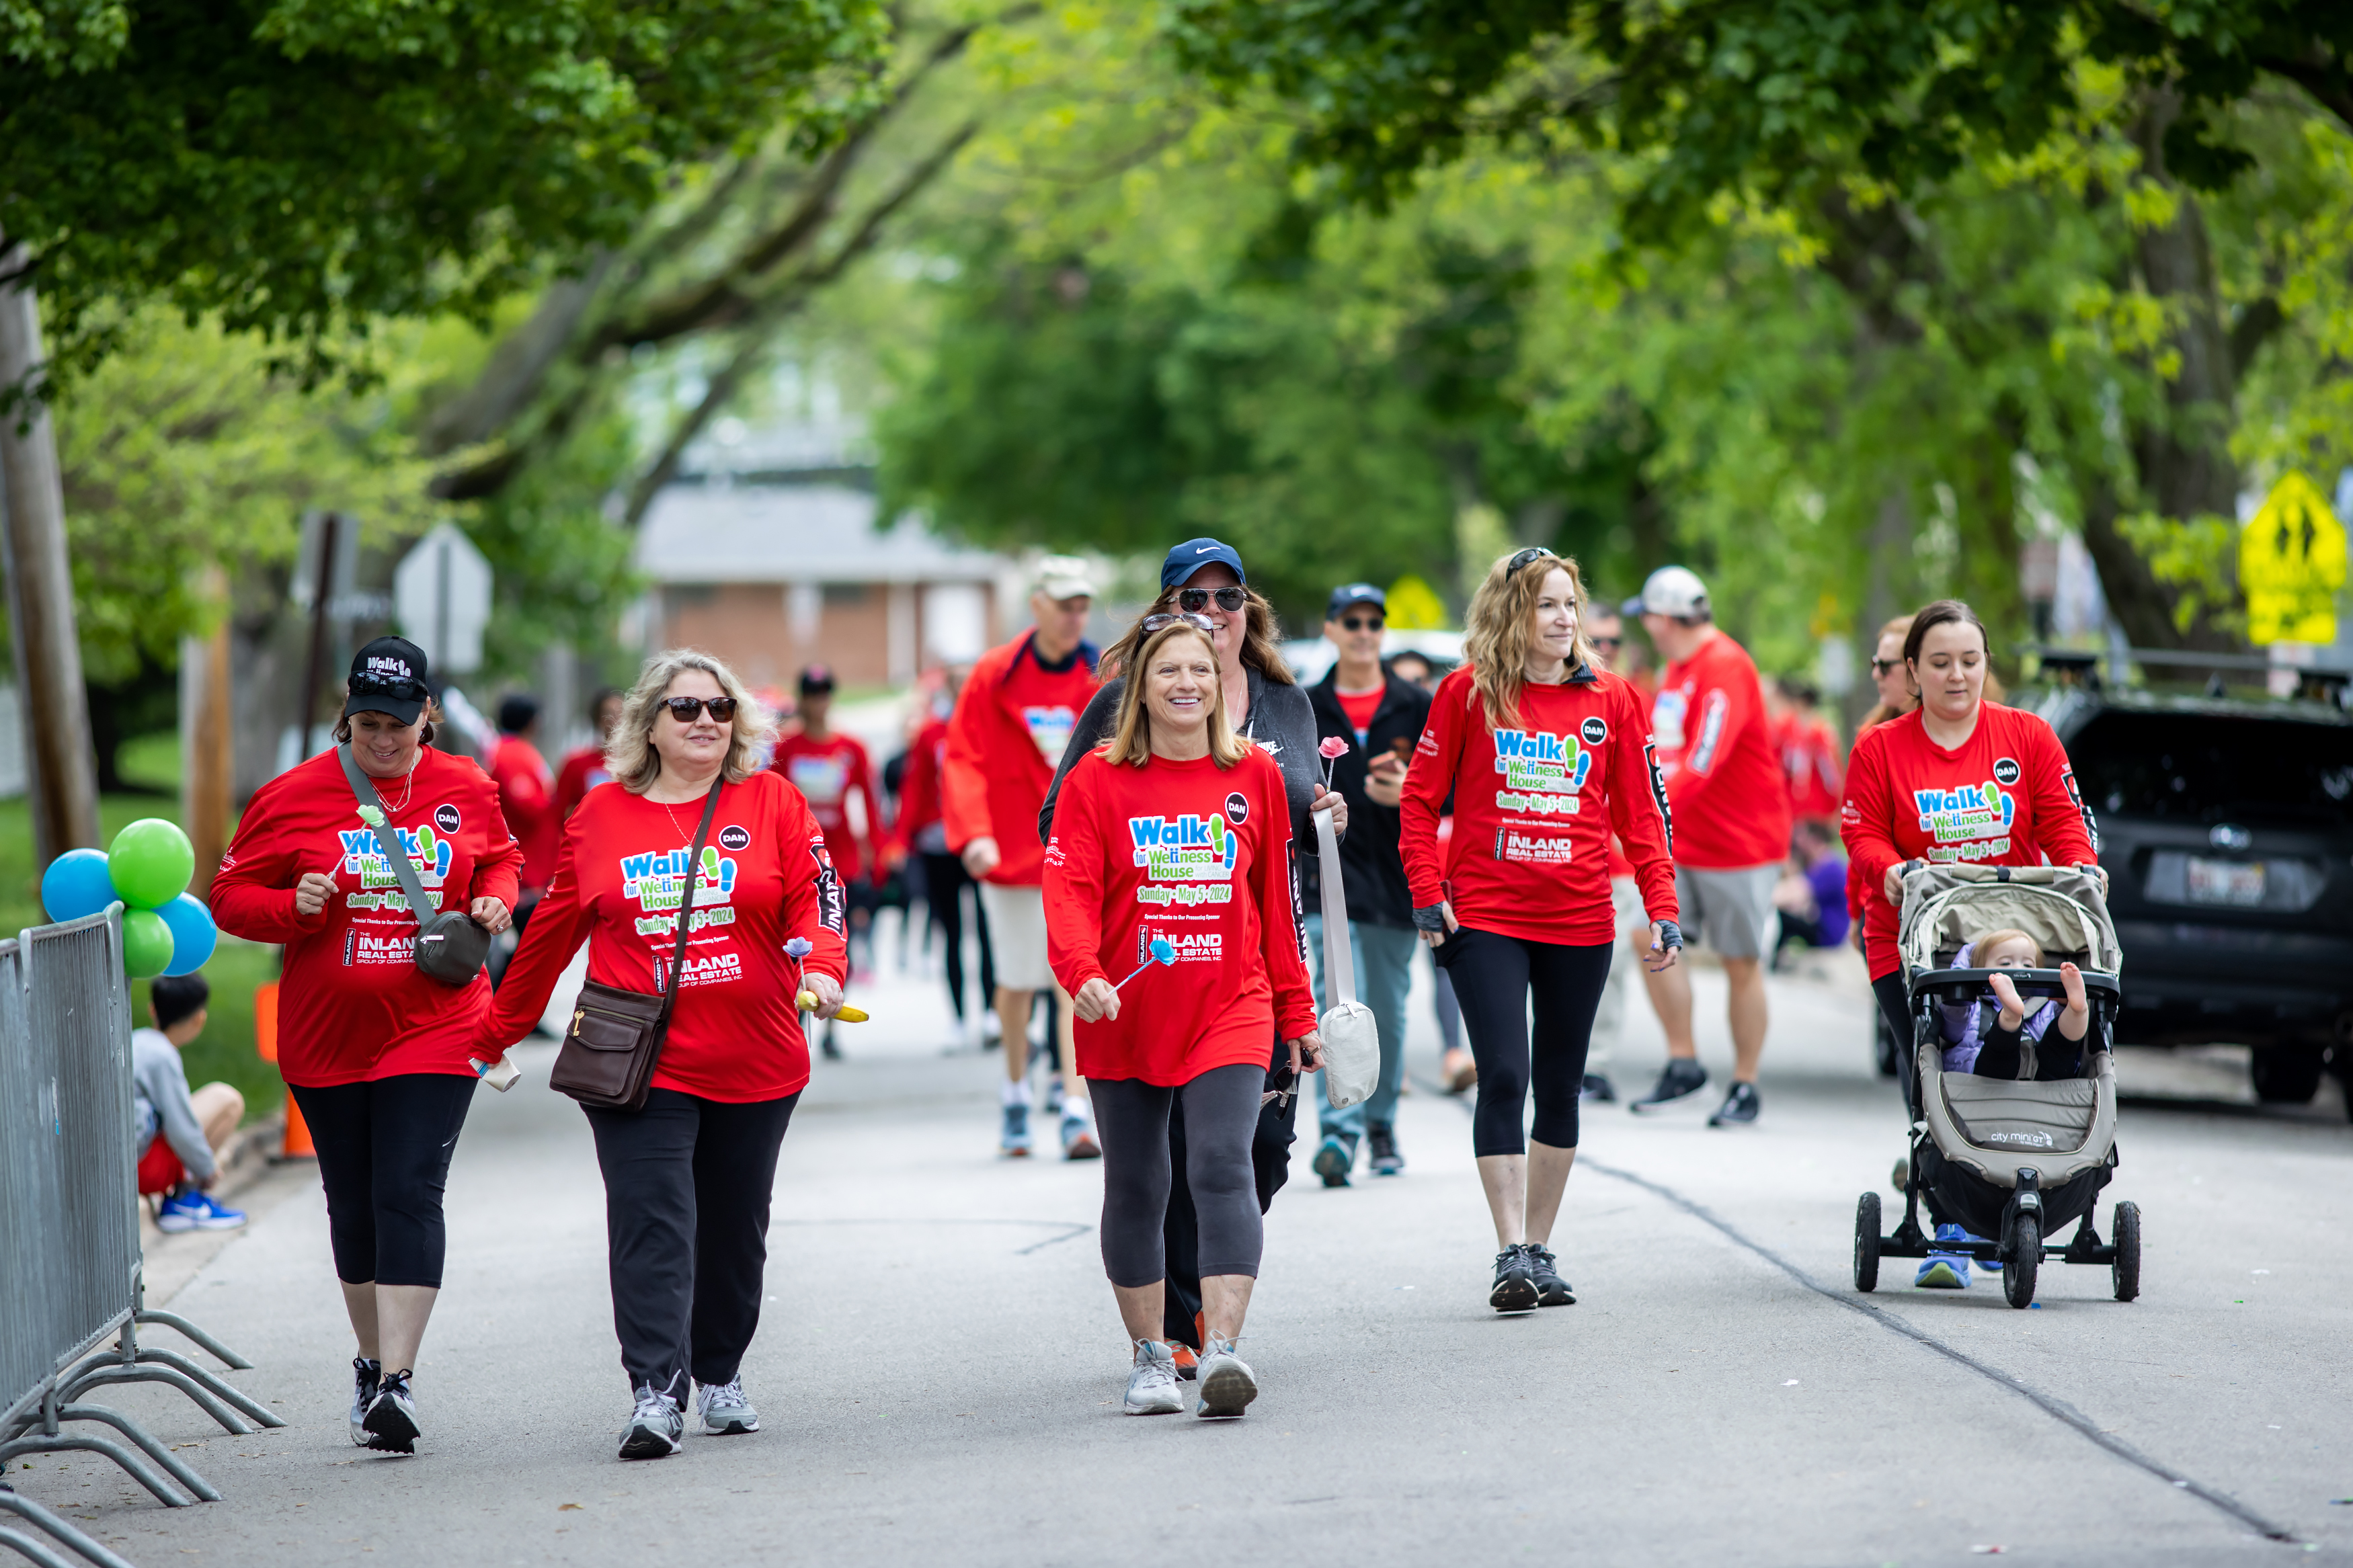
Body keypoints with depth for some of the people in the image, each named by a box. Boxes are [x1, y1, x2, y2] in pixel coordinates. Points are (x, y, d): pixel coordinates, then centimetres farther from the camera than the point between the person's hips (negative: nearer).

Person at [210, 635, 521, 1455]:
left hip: (434, 1027, -1)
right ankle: (370, 1362, 29)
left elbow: (501, 859, 21)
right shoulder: (294, 796, -3)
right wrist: (294, 908, -17)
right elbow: (230, 897, 2)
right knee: (354, 1204, 11)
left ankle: (398, 1379, -15)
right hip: (326, 1038, 1)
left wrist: (494, 900, 0)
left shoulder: (465, 790, 3)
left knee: (410, 1194, -13)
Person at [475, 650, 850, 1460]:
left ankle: (720, 1374, 30)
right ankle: (656, 1393, -17)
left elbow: (813, 897, -4)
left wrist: (822, 967, -25)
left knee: (734, 1230, 13)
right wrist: (498, 1031, 17)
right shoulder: (600, 816, 5)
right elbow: (553, 931, 12)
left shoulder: (772, 802, 4)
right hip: (639, 1064, -1)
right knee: (652, 1224, -13)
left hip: (755, 1064, 1)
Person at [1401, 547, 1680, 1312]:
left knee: (1560, 1086, 9)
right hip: (1486, 918, -3)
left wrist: (1662, 908, 0)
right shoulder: (1467, 693, -1)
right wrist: (1428, 895, -6)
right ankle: (1511, 1255, -9)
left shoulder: (1611, 699, 5)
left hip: (1580, 923, 3)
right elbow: (1420, 797, 3)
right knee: (1504, 1077, -11)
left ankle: (1540, 1249, 20)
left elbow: (1640, 812, 8)